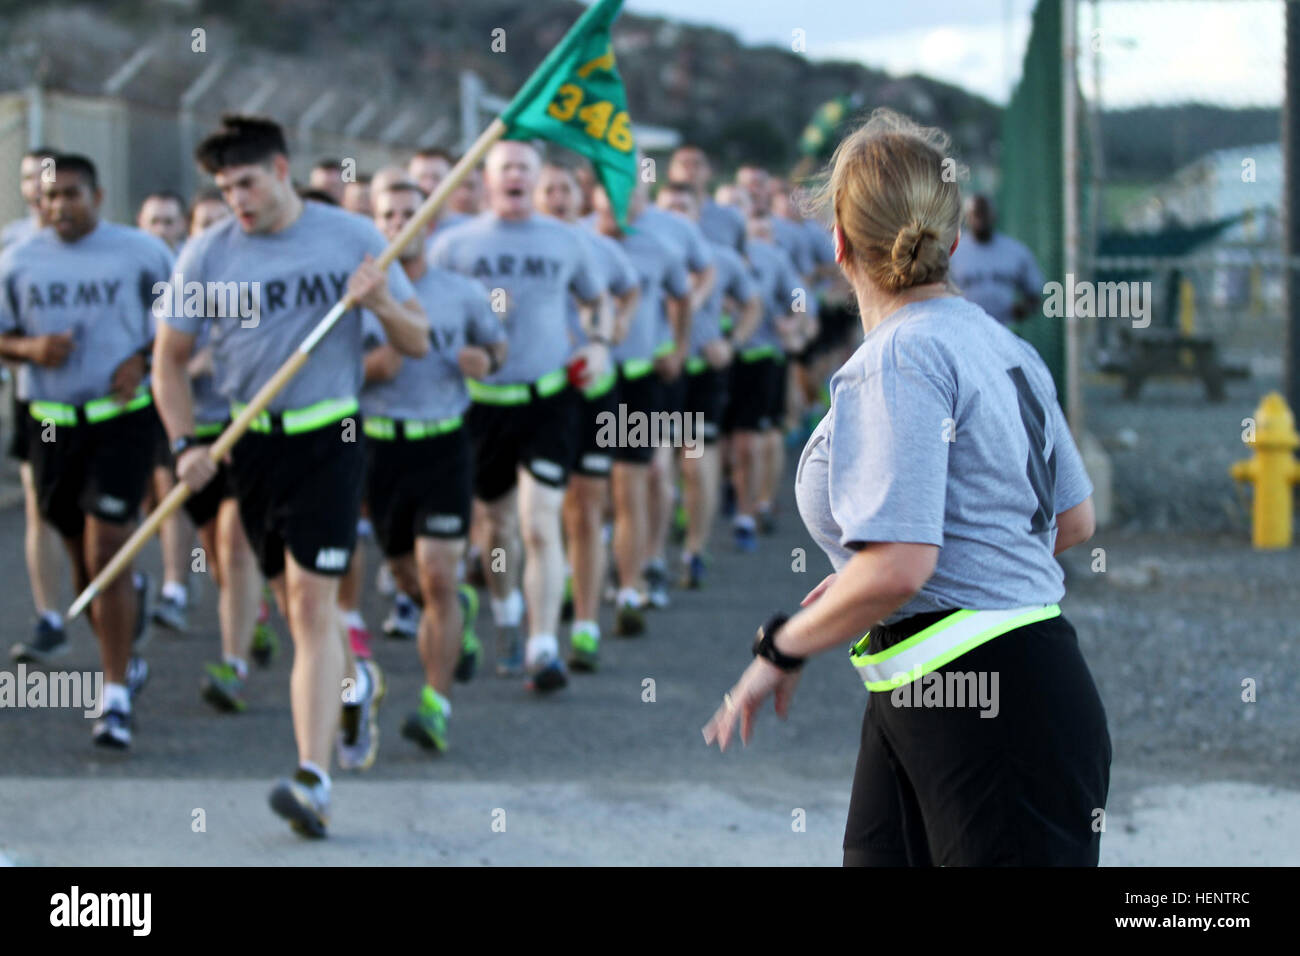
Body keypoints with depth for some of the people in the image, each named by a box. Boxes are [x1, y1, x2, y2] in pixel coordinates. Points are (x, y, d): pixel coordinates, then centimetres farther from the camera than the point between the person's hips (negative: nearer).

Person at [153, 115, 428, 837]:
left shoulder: (350, 238, -2)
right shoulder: (206, 255, 0)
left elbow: (418, 343, 2)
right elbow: (170, 359, 8)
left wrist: (382, 304, -19)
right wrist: (185, 445, -4)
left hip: (329, 438, -3)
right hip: (250, 444, 3)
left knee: (312, 601, -13)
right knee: (297, 604, 13)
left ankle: (314, 780, -16)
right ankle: (356, 685, 46)